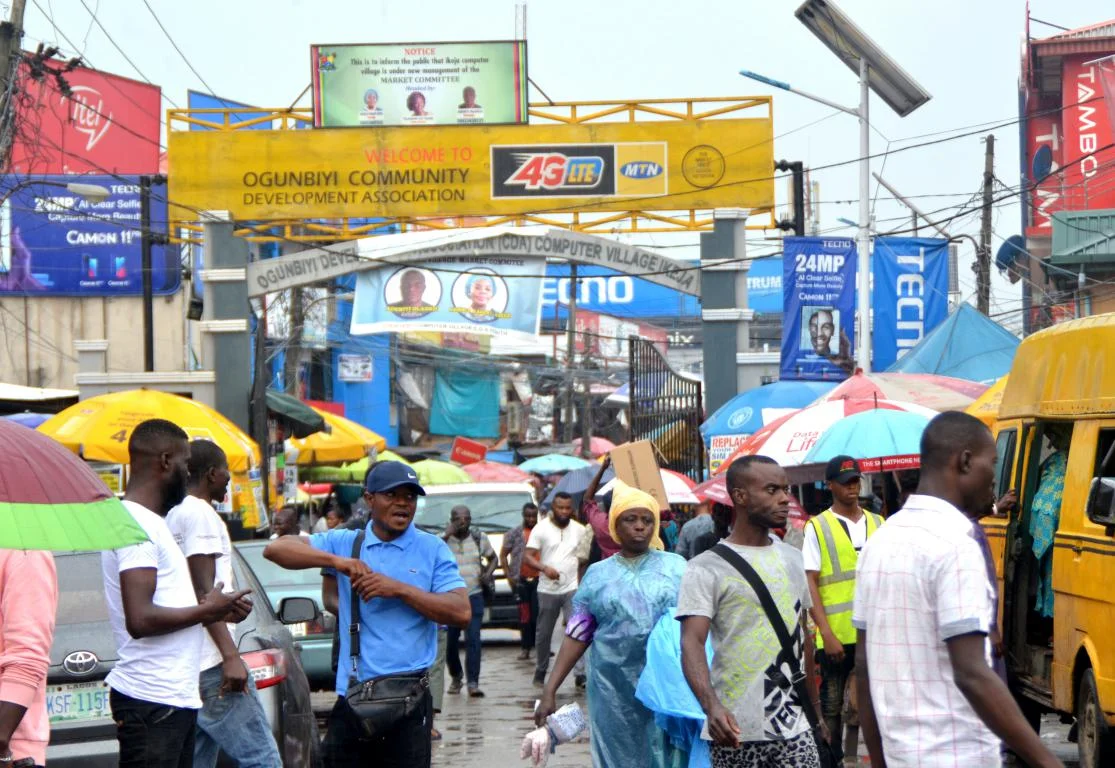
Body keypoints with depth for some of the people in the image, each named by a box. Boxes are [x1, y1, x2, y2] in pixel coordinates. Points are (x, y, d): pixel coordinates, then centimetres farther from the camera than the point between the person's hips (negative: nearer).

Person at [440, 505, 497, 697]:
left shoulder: (480, 538, 7)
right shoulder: (444, 539, -1)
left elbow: (493, 558, 21)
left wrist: (488, 573, 0)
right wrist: (447, 536, -22)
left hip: (474, 597, 0)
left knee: (473, 640, -11)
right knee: (450, 642, 4)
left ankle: (473, 683, -12)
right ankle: (455, 677, 28)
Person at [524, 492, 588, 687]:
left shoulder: (579, 530, 6)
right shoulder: (541, 528, -1)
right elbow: (527, 556, -5)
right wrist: (544, 568, -23)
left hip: (572, 588, 0)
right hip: (548, 589, 0)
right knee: (544, 633, 9)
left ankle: (580, 673, -14)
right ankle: (540, 672, 25)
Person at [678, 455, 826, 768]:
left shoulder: (792, 559, 14)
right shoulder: (707, 568, -7)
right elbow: (692, 643, -18)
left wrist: (815, 708, 21)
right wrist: (712, 706, -34)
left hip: (794, 726, 5)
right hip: (737, 731, -5)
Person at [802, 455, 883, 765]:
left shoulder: (877, 524, 11)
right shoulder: (818, 527, -1)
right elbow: (809, 584, -5)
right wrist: (827, 633, -13)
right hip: (837, 636, -3)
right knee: (833, 707, 4)